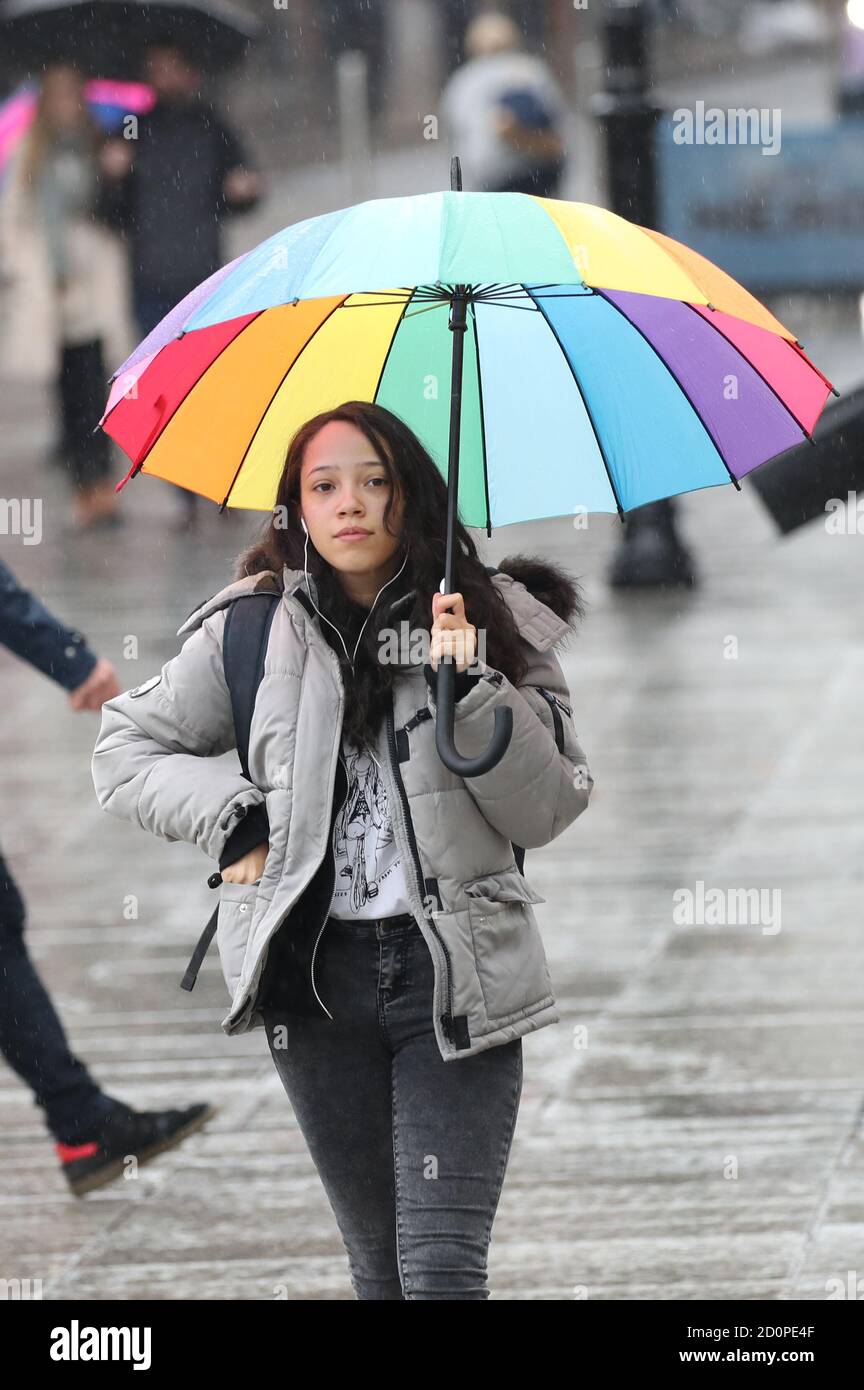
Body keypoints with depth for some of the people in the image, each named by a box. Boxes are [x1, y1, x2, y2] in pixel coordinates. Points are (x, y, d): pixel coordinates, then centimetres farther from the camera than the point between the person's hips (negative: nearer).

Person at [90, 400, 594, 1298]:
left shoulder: (494, 625, 1)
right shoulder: (252, 630, 3)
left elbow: (546, 812, -2)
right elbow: (125, 752, 12)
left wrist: (472, 689, -15)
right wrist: (230, 817, -4)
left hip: (456, 976, -2)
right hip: (314, 978, 2)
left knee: (443, 1266, -13)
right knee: (379, 1266, 9)